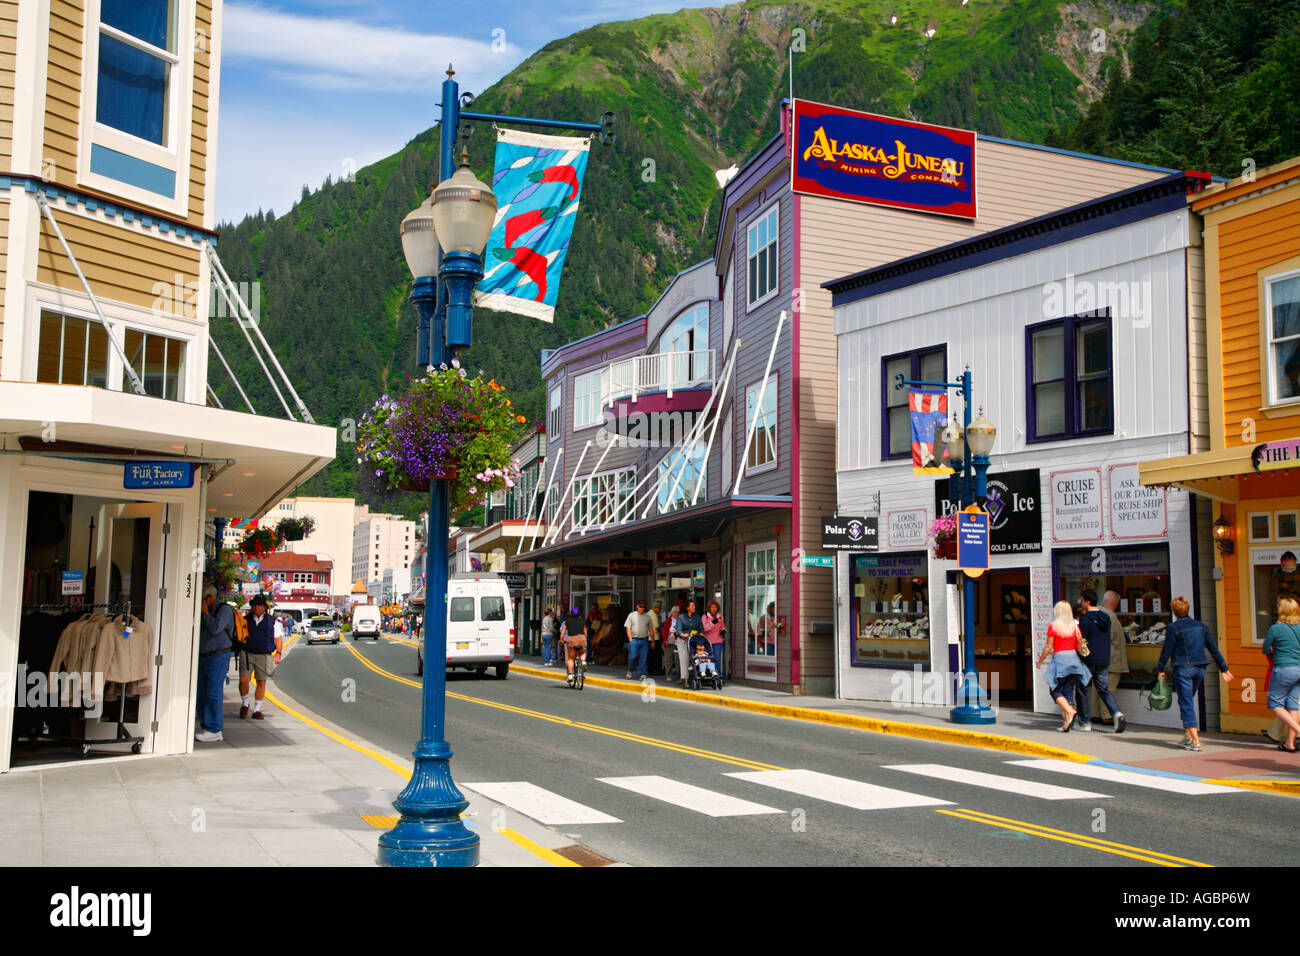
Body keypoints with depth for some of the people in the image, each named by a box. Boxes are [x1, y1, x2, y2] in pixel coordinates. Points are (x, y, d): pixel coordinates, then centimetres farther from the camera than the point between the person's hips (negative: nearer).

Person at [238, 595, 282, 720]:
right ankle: (244, 704, 14)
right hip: (247, 654, 0)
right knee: (243, 680, -11)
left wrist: (278, 653, -1)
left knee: (261, 683, 1)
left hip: (264, 656, 0)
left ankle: (257, 710, 11)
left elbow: (278, 640, 11)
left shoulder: (271, 621, 7)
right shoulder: (245, 620, 8)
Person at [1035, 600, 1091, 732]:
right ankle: (1067, 723, 2)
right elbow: (1079, 647, 8)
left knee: (1056, 691, 6)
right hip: (1074, 659, 5)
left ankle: (1070, 711, -18)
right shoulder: (1075, 627, 6)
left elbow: (1048, 647, -4)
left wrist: (1040, 661, 8)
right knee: (1068, 691, 7)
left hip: (1060, 658, -5)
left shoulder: (1053, 627, -5)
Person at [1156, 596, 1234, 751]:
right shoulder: (1201, 626, 9)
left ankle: (1195, 741, -9)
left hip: (1183, 668, -6)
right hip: (1200, 668, 6)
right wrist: (1224, 669, 15)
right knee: (1187, 701, 20)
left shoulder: (1173, 628, -8)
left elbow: (1166, 651, -8)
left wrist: (1160, 669, 3)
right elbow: (1214, 649, 10)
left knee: (1186, 703, -4)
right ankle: (1189, 735, 21)